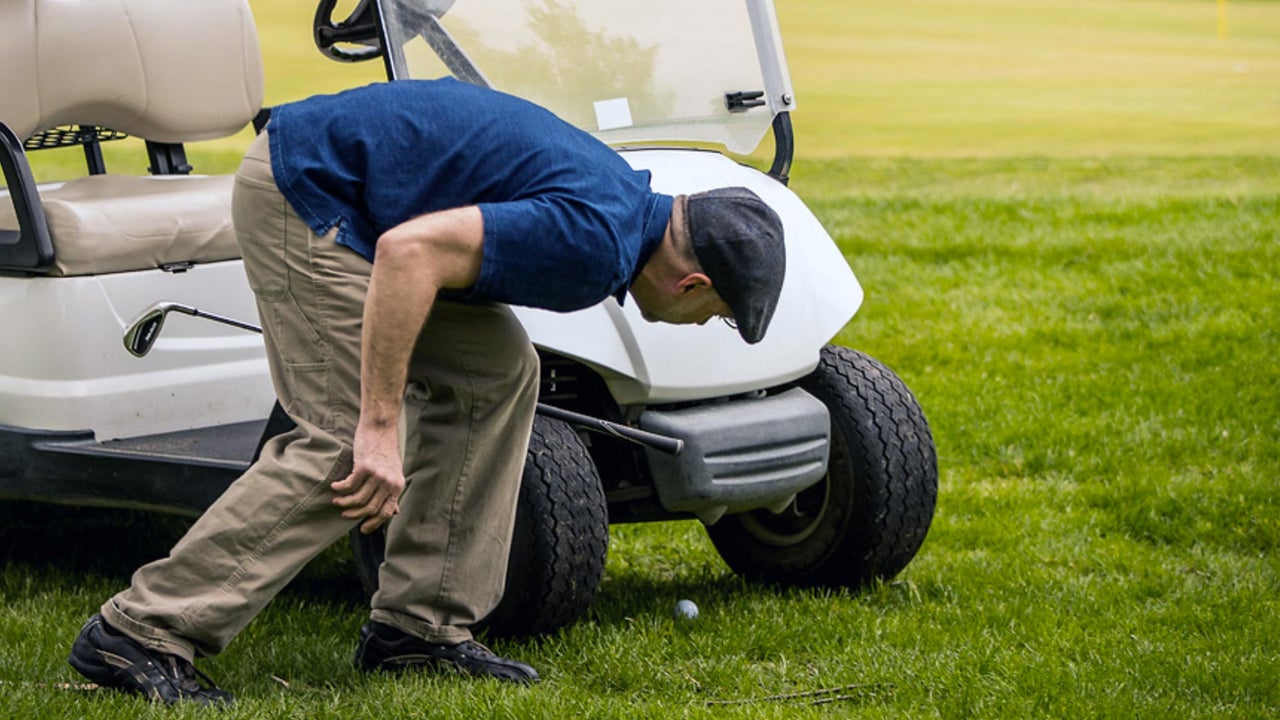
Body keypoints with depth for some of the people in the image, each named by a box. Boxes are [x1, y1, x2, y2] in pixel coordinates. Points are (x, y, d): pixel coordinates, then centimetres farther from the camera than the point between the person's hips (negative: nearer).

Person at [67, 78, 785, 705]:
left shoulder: (623, 202, 12)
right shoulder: (592, 244, -20)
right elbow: (409, 250, -28)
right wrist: (380, 426, -25)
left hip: (344, 197, 10)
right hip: (306, 187, -10)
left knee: (497, 369, 9)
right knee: (349, 441, -12)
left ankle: (417, 625, 11)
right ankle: (141, 631, -9)